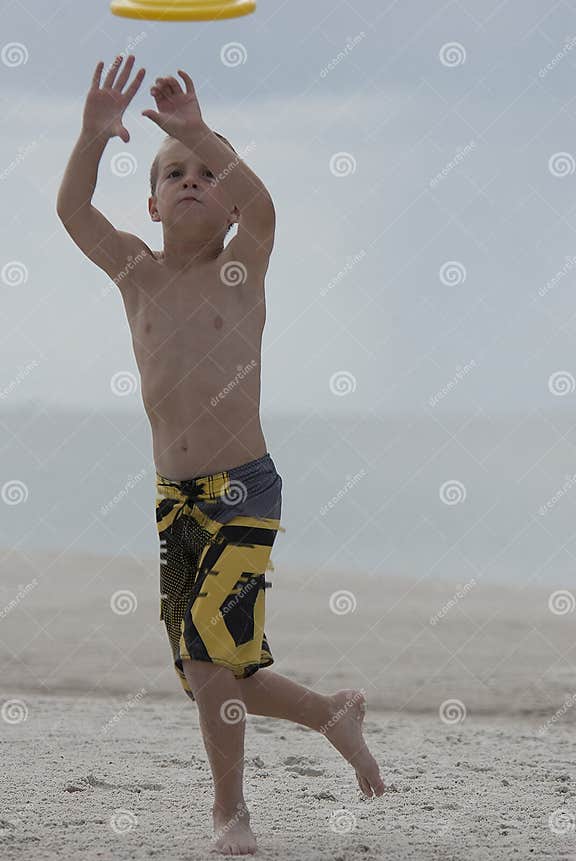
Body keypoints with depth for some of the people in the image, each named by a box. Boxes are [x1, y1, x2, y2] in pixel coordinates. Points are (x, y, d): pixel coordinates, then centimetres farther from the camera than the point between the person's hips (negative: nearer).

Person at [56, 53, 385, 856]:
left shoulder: (241, 268, -2)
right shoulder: (139, 272, 6)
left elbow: (262, 204, -24)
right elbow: (72, 209, -9)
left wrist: (198, 132, -36)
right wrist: (94, 136, -25)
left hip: (245, 489, -5)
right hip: (173, 497, 5)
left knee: (210, 643, -18)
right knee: (207, 674, 8)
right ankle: (335, 713, 33)